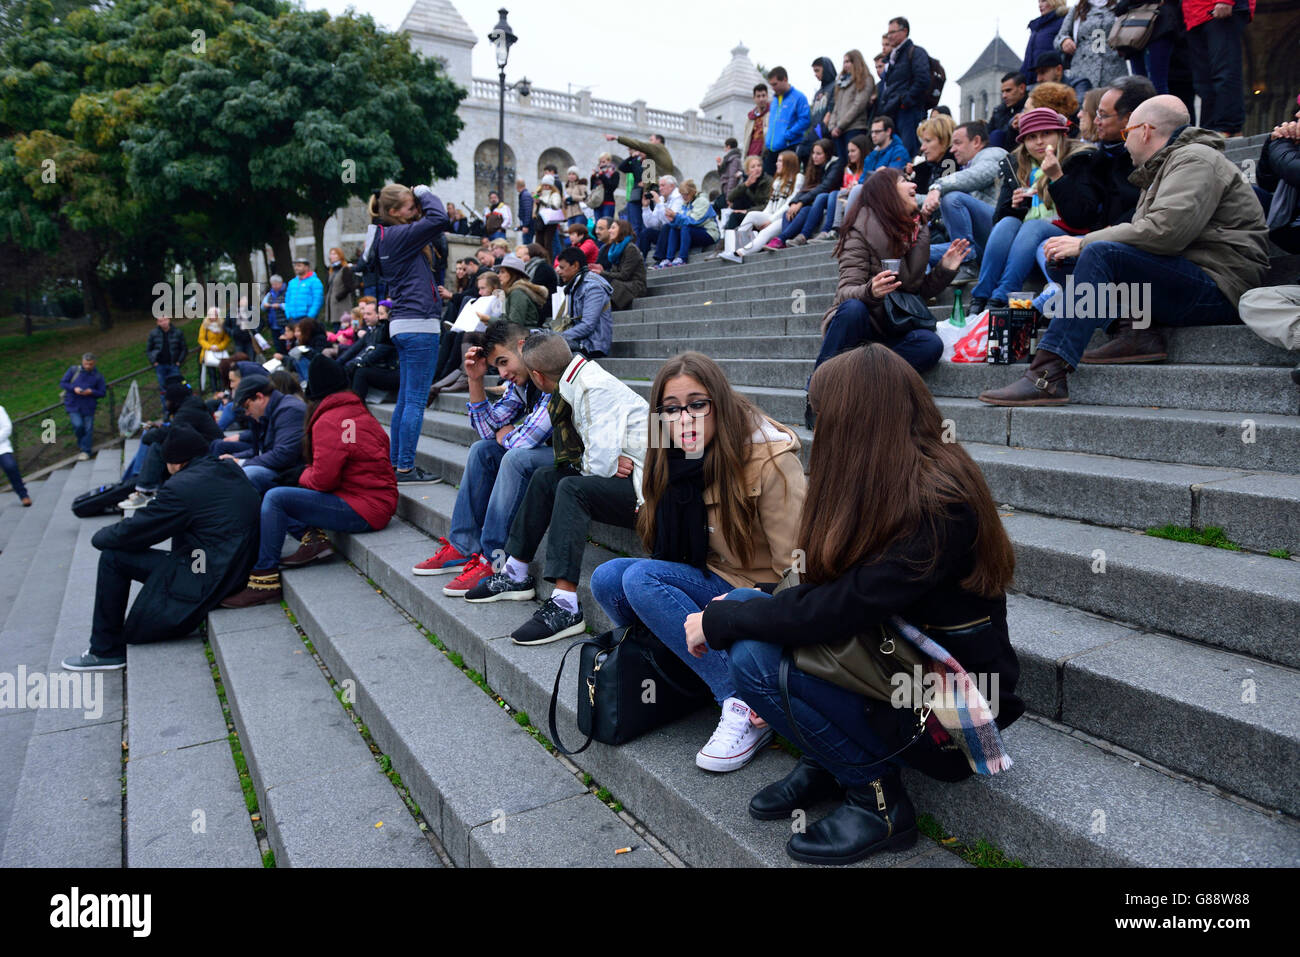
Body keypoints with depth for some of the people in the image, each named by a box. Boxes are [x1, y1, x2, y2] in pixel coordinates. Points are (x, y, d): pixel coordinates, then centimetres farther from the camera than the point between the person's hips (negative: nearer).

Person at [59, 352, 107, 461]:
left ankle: (85, 451, 13)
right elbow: (62, 383, 3)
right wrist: (74, 389, -15)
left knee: (88, 428, 2)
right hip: (73, 405, 0)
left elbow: (103, 393, 1)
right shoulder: (73, 370, 0)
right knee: (78, 425, -13)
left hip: (88, 407, 0)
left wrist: (91, 392, -18)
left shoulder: (98, 376, -1)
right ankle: (82, 443, 16)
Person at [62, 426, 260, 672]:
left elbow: (131, 532, -9)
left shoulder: (183, 486, -17)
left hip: (207, 582, -9)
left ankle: (106, 650, 13)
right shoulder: (231, 470, 9)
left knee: (113, 557, 1)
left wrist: (100, 536, 13)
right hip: (236, 569, 9)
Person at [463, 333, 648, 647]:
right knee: (545, 477, 6)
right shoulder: (579, 384, 10)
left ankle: (565, 606, -30)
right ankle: (516, 575, 11)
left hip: (645, 488, -10)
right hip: (622, 477, 10)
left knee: (572, 487, -28)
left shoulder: (596, 390, -19)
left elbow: (600, 464, -24)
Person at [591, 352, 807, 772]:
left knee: (640, 578, -25)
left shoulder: (771, 459, -18)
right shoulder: (677, 463, 2)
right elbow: (668, 550, 9)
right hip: (712, 584, 7)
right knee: (607, 578, -13)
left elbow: (798, 568, -18)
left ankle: (745, 706, -24)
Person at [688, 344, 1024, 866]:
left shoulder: (941, 507, -26)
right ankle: (823, 761, 7)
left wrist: (718, 620, -18)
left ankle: (878, 798, -4)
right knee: (742, 606, -6)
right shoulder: (896, 483, 1)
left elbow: (840, 610, -29)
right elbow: (830, 590, 4)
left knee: (752, 658, -23)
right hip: (893, 659, 8)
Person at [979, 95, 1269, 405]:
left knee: (1101, 252, -27)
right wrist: (1081, 245, -1)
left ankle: (1047, 376, -37)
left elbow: (1166, 230, -22)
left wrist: (1085, 243, -17)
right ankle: (1137, 331, -10)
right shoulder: (1161, 168, 25)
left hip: (1218, 286, -10)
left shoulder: (1195, 160, -6)